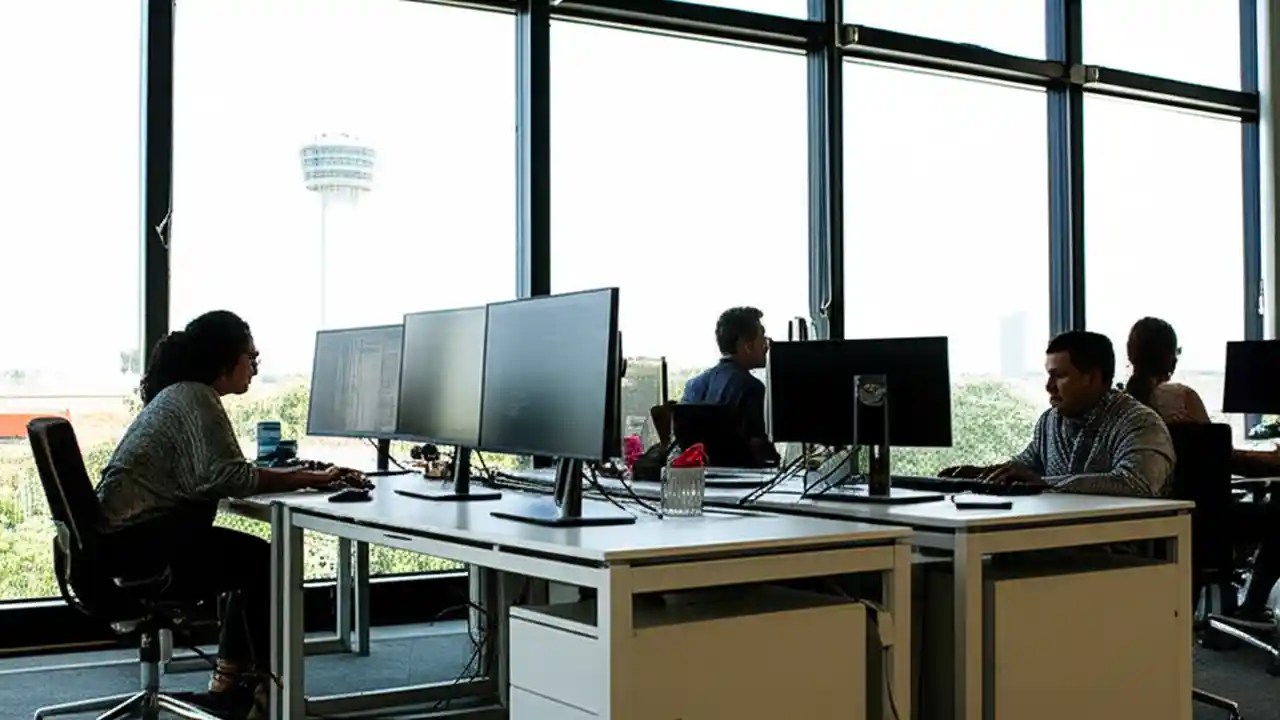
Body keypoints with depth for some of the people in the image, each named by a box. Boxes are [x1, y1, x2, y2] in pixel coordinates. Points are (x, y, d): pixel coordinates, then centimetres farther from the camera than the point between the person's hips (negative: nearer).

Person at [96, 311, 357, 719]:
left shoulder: (181, 394, 18)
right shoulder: (196, 398, -14)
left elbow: (214, 474, 16)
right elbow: (228, 477, -24)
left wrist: (301, 475, 8)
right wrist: (309, 480, -17)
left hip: (127, 536, 10)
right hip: (139, 541, -10)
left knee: (252, 559, 17)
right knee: (265, 562, -2)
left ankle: (229, 683, 20)